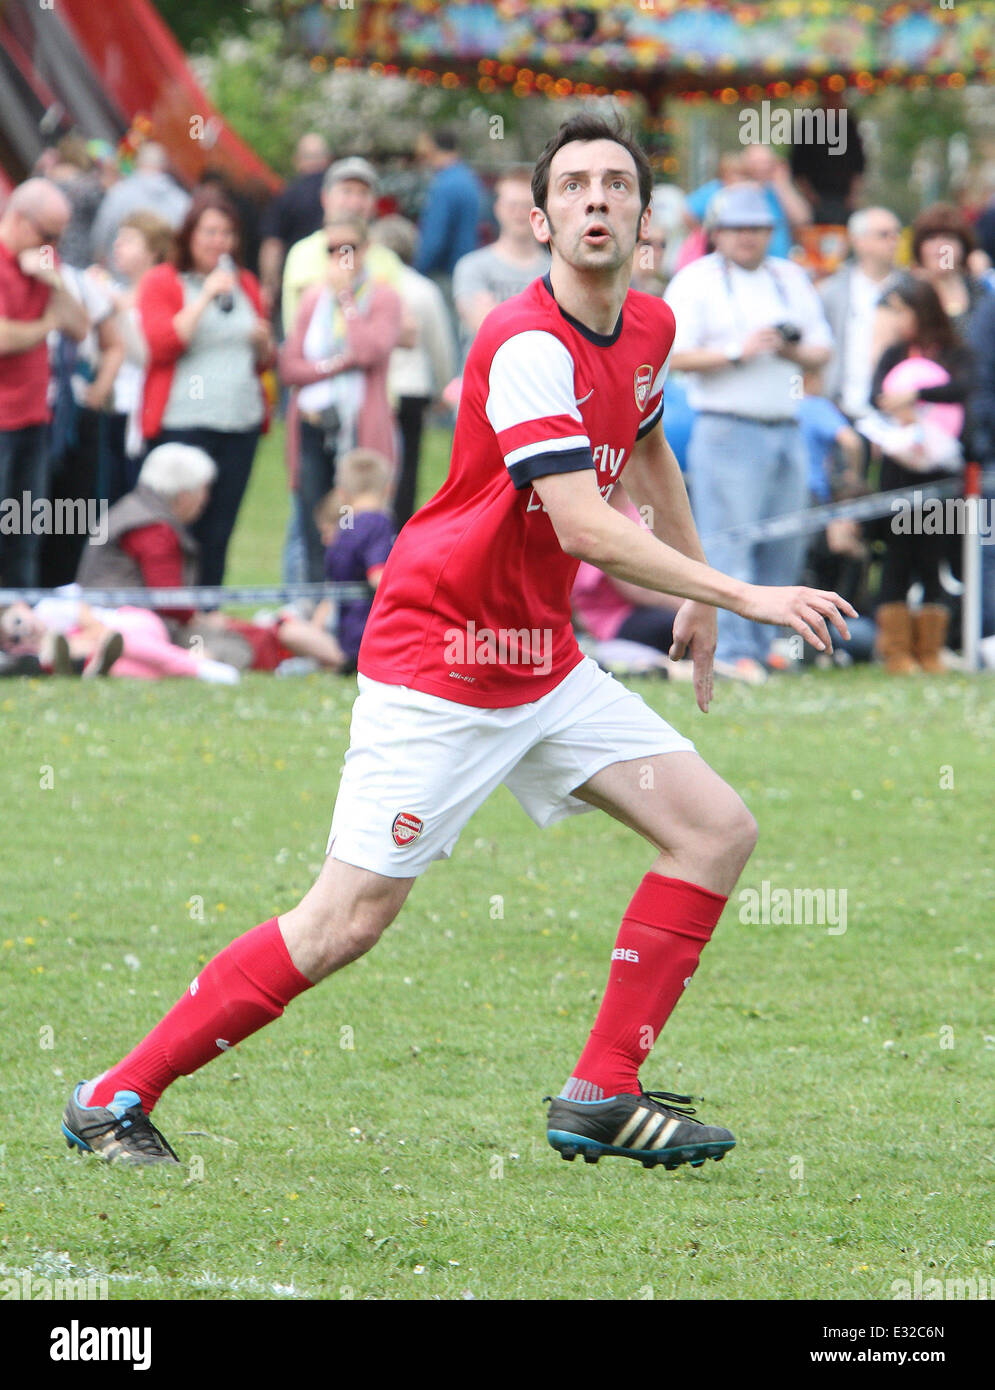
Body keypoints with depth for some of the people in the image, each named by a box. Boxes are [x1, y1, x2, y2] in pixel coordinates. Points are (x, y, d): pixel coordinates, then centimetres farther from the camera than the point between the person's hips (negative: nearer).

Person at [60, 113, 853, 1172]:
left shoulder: (648, 329, 5)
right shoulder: (528, 344, -22)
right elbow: (586, 527, -31)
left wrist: (698, 593, 31)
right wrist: (745, 597, -31)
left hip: (543, 666, 9)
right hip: (435, 663, -9)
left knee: (717, 830, 0)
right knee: (347, 921, -12)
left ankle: (603, 1095, 5)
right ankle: (115, 1100, -1)